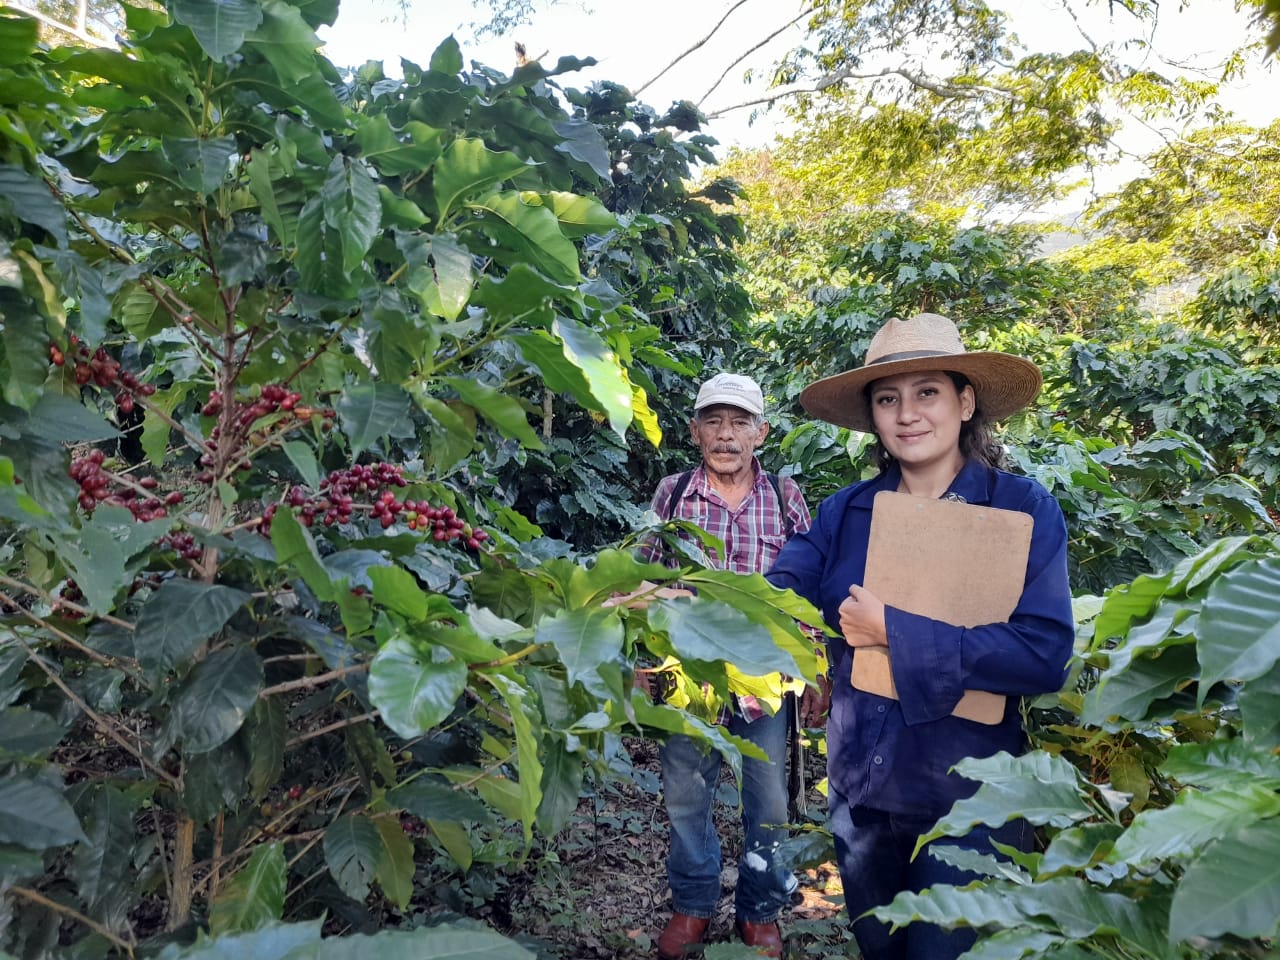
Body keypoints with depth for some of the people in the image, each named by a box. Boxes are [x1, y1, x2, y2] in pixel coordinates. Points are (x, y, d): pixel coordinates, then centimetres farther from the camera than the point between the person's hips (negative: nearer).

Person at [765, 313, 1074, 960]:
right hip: (861, 786, 4)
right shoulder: (845, 512, -2)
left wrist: (894, 631, -22)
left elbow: (1044, 655, -21)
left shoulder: (1025, 509, -12)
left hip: (968, 800, -4)